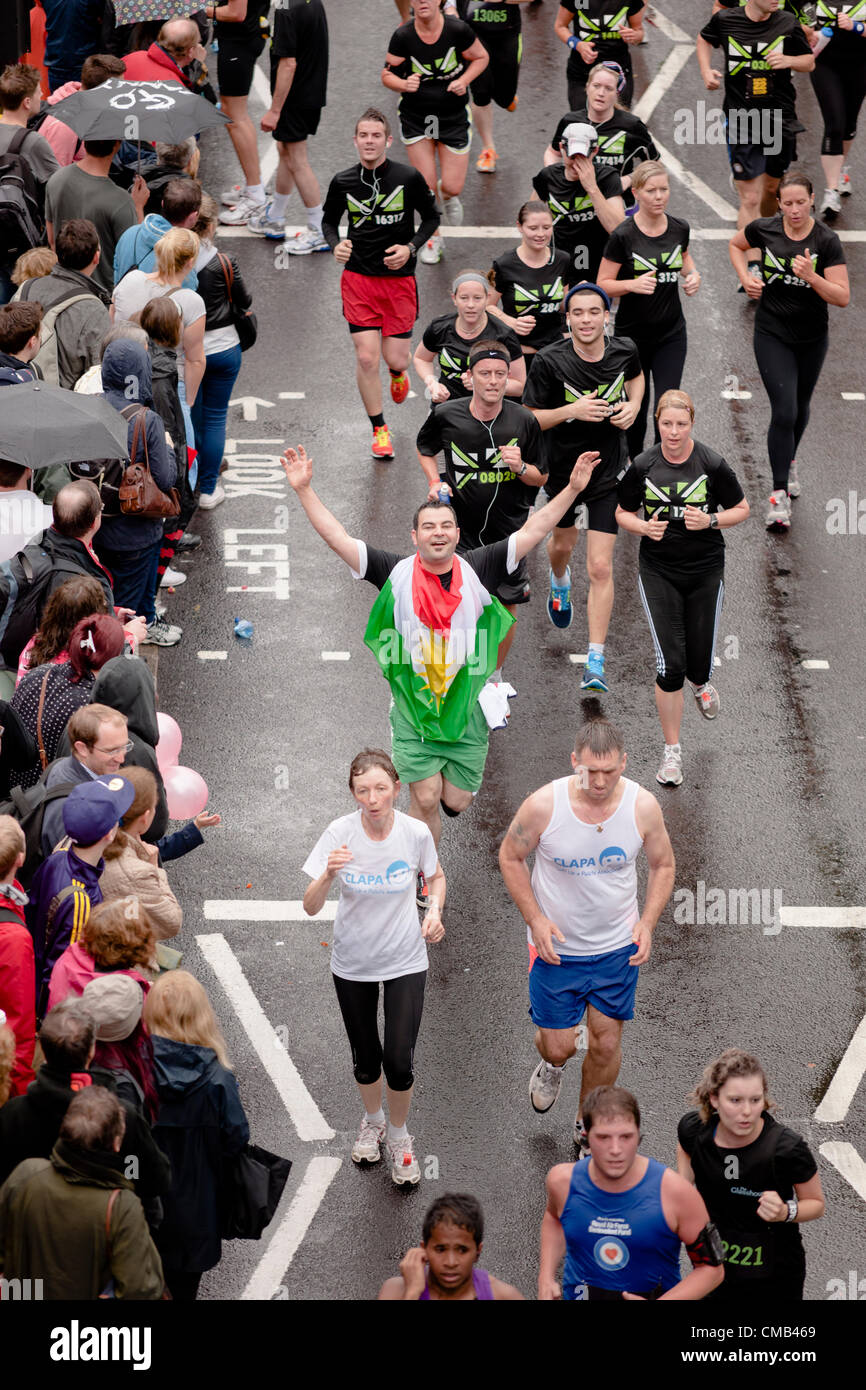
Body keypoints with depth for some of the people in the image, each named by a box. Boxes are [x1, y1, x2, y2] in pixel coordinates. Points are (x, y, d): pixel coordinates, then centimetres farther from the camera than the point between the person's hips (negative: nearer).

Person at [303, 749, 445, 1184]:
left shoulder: (416, 833, -16)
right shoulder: (340, 834, -18)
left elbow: (435, 877, 7)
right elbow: (310, 907, -18)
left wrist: (434, 911, -13)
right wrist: (329, 874, -38)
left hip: (405, 962, -1)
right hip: (352, 964, 1)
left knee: (399, 1062, -5)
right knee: (365, 1059, 15)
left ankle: (398, 1136, 24)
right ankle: (373, 1121, 46)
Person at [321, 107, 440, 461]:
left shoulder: (409, 178, -8)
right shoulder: (342, 182, -3)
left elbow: (431, 217, 5)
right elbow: (329, 220, 13)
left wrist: (411, 248, -11)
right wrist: (336, 244, -9)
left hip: (399, 278, -1)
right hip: (358, 278, 1)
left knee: (395, 358, 1)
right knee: (366, 358, -6)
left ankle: (397, 371, 42)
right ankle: (379, 429, 12)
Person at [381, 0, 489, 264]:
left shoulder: (458, 30, -14)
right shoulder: (402, 36, -13)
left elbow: (481, 57, 2)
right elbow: (387, 75, -5)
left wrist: (464, 81, -15)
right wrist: (404, 84, -27)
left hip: (454, 117, 0)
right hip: (415, 118, 0)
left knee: (452, 187, -2)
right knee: (425, 186, -1)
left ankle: (448, 197, 37)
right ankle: (432, 237, 24)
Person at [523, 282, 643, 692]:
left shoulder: (624, 351, -12)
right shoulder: (549, 361, -20)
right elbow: (530, 419, -13)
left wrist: (633, 405, -7)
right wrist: (573, 410, -29)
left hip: (609, 473, -1)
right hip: (562, 468, 1)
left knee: (600, 567, -10)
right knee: (562, 545, 27)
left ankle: (596, 663, -6)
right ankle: (559, 582, 67)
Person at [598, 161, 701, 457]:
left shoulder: (679, 228, -1)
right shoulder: (624, 235, -14)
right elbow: (603, 285, -11)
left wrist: (692, 274, 1)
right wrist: (634, 284, -28)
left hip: (671, 333, 2)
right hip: (632, 333, -2)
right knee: (636, 407, 10)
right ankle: (634, 464, 33)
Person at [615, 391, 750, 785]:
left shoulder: (712, 464, -8)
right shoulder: (643, 467, -5)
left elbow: (741, 509, 2)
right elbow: (623, 513, 7)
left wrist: (710, 520, -16)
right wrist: (645, 527, -14)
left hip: (705, 571, 0)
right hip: (658, 572, 0)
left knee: (698, 665, 6)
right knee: (669, 666, -8)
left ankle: (700, 682, 48)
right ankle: (672, 752, 5)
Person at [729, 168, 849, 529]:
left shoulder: (827, 241, -14)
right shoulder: (764, 229, -10)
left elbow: (842, 297, -17)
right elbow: (736, 245, 14)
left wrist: (811, 276, -32)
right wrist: (745, 277, -2)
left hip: (812, 337, 1)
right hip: (773, 336, -1)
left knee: (801, 407, 19)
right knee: (784, 411, -13)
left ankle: (789, 461, 49)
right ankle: (779, 494, -7)